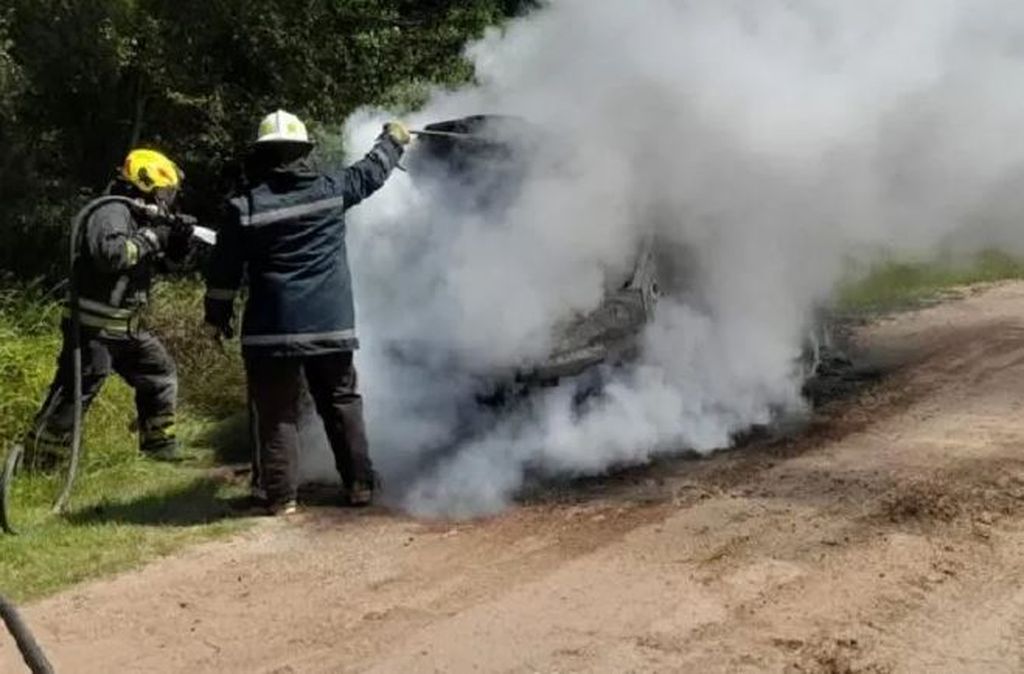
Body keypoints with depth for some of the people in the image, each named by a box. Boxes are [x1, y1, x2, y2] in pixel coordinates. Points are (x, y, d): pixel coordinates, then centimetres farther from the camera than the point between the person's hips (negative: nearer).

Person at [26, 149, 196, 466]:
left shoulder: (137, 215, 13)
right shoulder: (112, 211, -16)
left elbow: (149, 262, 21)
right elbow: (109, 253, -34)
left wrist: (174, 242, 3)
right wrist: (151, 237, -22)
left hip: (126, 327, 10)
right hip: (93, 328, -10)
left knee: (161, 375, 15)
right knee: (73, 396, -7)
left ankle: (161, 447, 26)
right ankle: (35, 465, 2)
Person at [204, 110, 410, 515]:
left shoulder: (244, 205, -5)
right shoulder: (330, 189, 1)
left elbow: (224, 271, -1)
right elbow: (371, 172, 19)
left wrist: (218, 314, 13)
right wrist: (394, 140, 37)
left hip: (273, 329, -2)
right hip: (332, 323, 2)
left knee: (277, 412, 5)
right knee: (342, 403, 15)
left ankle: (280, 495, 5)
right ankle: (359, 483, 18)